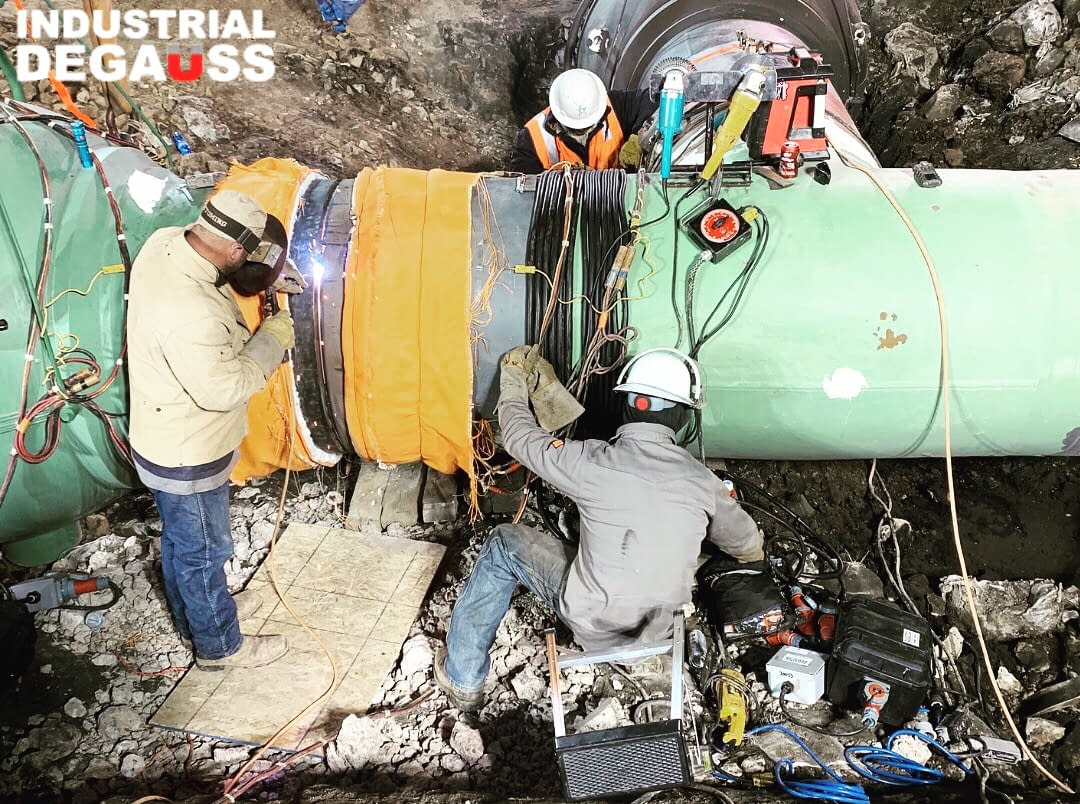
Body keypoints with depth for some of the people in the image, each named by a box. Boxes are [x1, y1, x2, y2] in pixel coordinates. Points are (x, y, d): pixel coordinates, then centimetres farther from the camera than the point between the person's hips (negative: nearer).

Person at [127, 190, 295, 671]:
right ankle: (219, 646, 37)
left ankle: (196, 614, 52)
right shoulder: (189, 314, -39)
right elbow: (225, 389, -30)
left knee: (180, 541, 28)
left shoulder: (163, 243, -12)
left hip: (168, 441, 9)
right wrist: (273, 339, -18)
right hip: (187, 458, -9)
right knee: (203, 551, 14)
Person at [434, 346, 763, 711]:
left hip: (593, 622, -4)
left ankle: (462, 679, 22)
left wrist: (513, 382, 14)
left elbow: (520, 437, -5)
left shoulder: (592, 462, -23)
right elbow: (748, 546, 7)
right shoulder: (701, 480, -11)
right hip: (659, 627, 5)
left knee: (503, 544, 14)